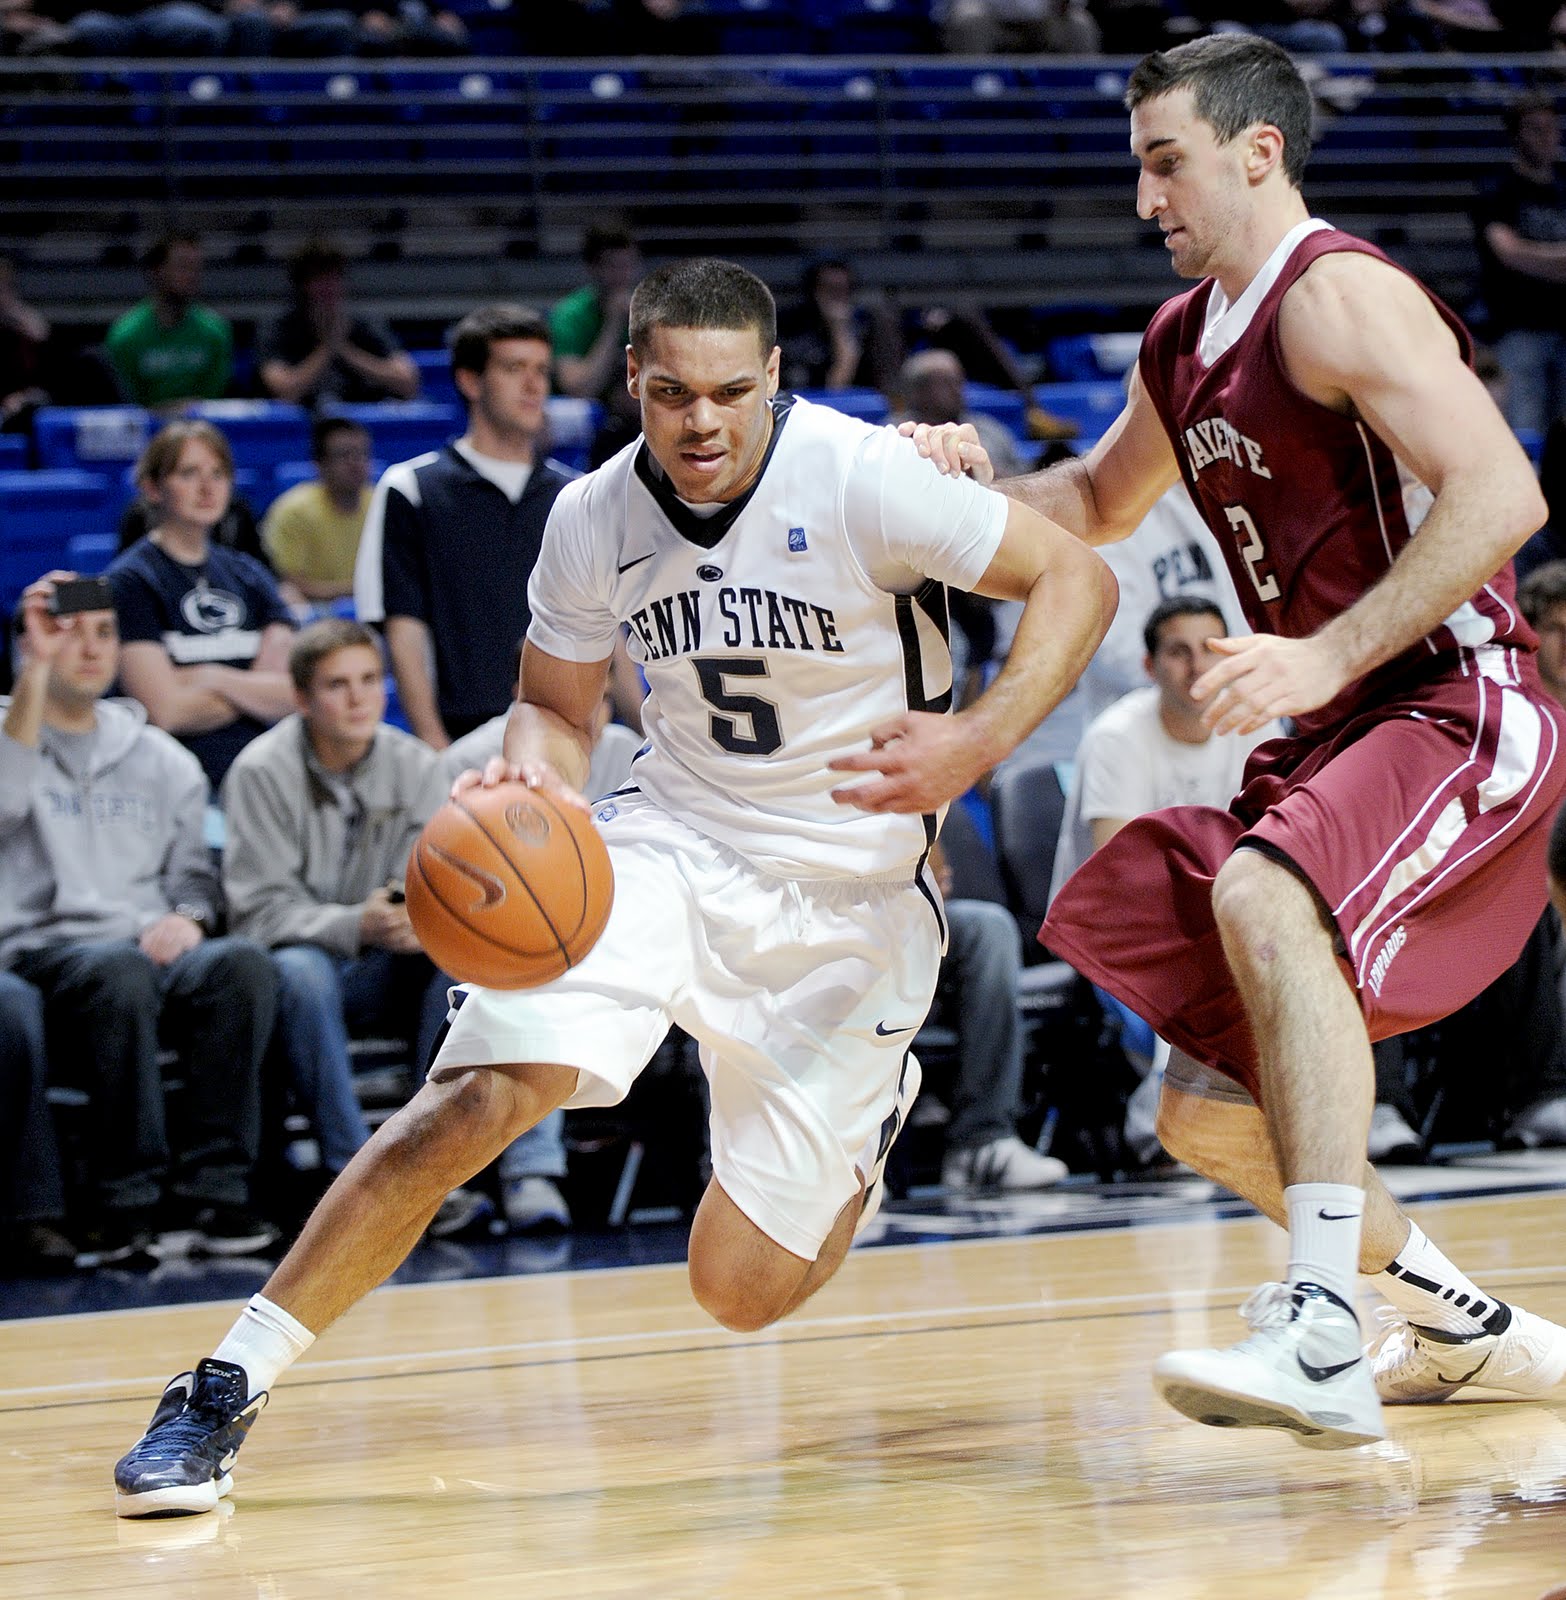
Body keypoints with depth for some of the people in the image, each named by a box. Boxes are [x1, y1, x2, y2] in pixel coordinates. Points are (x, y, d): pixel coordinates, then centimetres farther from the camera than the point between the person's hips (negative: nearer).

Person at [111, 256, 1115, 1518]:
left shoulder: (858, 478, -19)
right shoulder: (594, 521, -6)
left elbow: (1076, 578, -13)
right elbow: (557, 704, 9)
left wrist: (974, 745, -27)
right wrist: (537, 778, -15)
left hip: (850, 890, -2)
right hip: (677, 844, 2)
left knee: (741, 1289, -2)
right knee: (487, 1090, -24)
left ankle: (871, 1106, 32)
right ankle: (226, 1390, -17)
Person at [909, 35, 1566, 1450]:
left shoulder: (1339, 296, -13)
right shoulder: (1185, 344, 13)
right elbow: (1103, 504, 31)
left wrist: (1327, 654, -29)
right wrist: (978, 490, 10)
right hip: (1335, 743, 10)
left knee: (1262, 896, -38)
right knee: (1212, 1115, 9)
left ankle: (1322, 1339, -43)